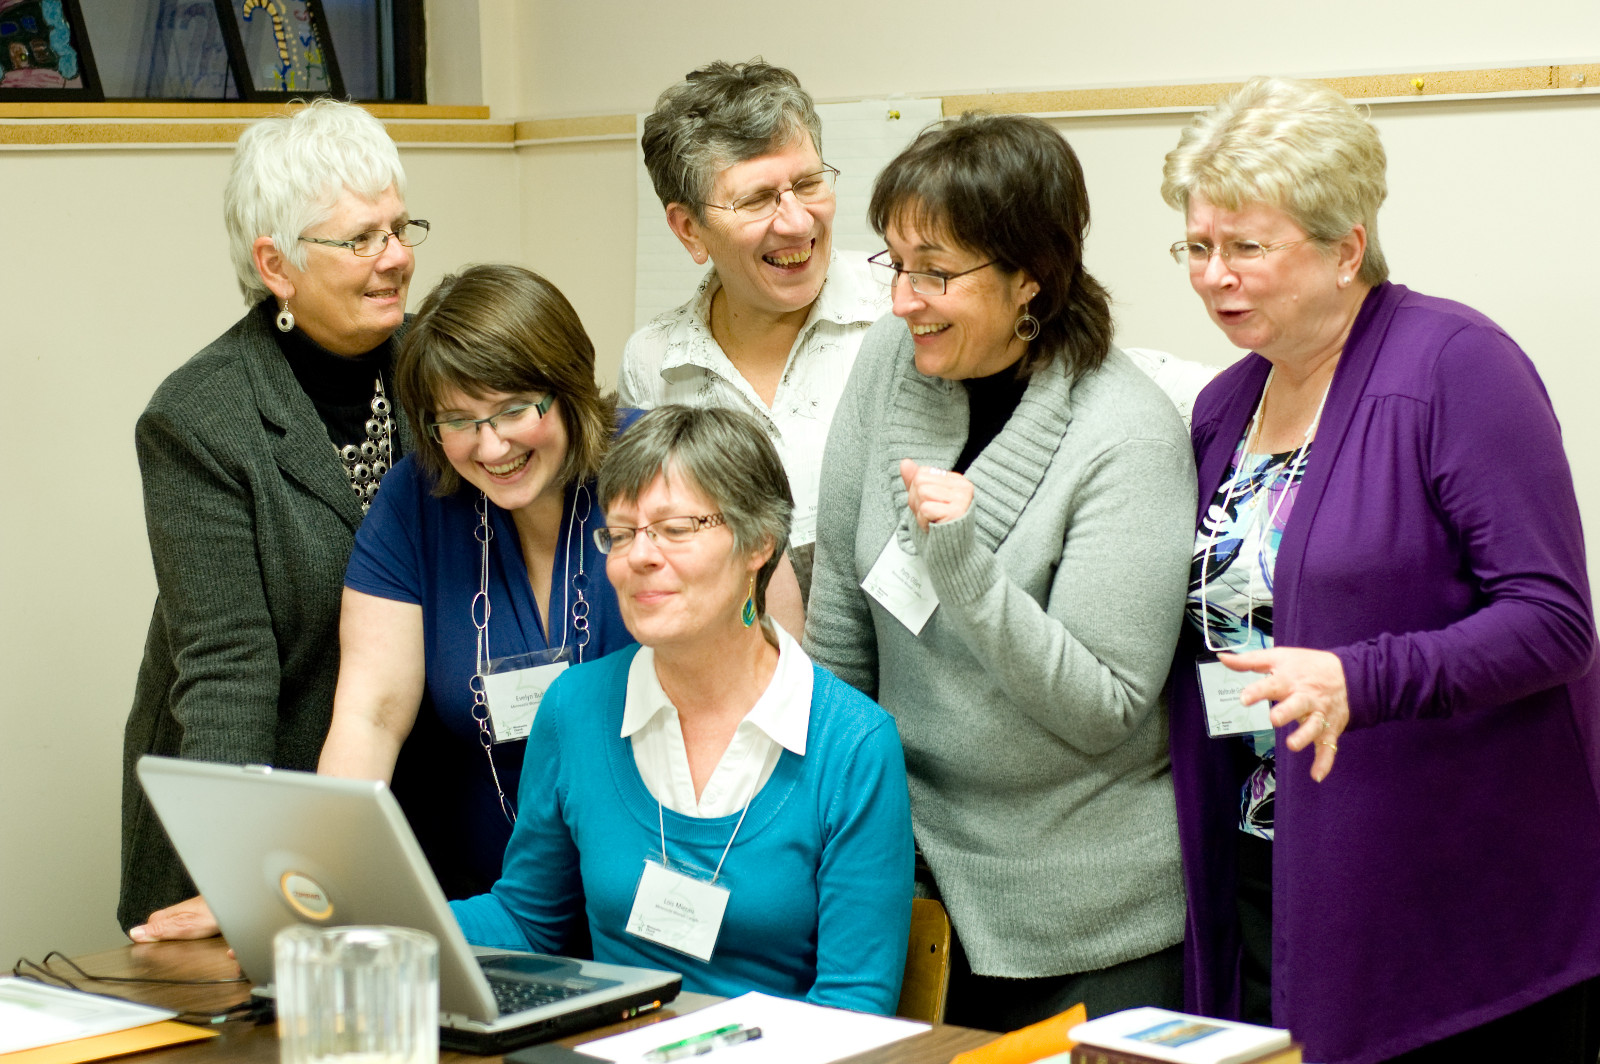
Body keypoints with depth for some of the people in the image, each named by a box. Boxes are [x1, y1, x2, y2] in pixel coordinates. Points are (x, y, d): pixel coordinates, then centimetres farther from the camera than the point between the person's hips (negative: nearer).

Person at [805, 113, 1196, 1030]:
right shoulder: (893, 362, -4)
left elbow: (1105, 712, -20)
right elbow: (842, 609, 5)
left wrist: (964, 562, -31)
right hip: (919, 864, 5)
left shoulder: (1127, 438, -19)